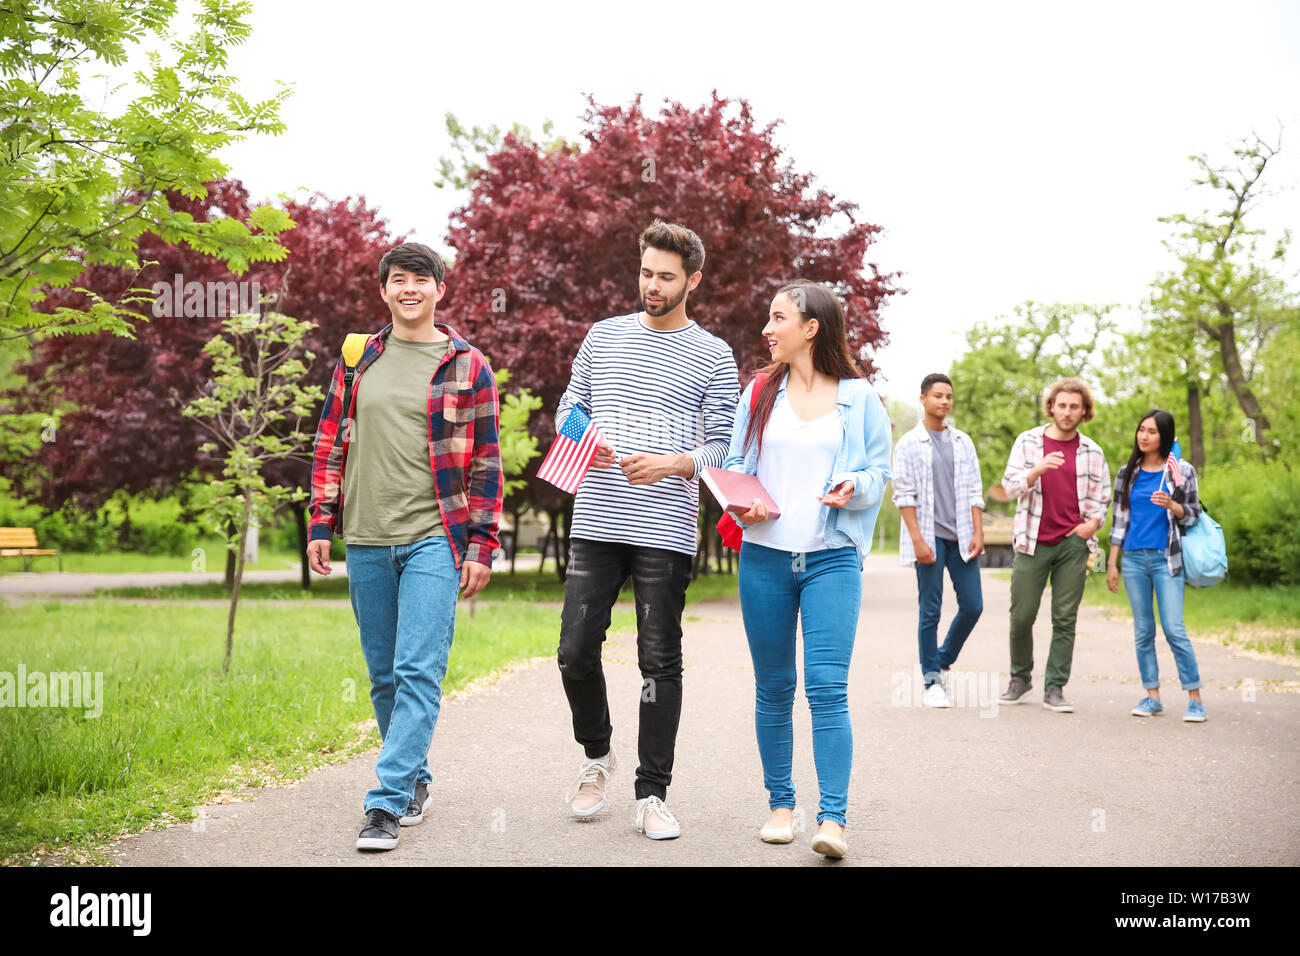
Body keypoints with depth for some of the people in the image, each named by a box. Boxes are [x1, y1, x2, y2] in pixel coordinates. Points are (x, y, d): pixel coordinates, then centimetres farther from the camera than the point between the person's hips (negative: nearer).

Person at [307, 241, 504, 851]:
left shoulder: (468, 366, 2)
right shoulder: (358, 361, 11)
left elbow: (486, 463, 2)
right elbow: (331, 445, 14)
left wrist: (482, 547, -3)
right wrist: (321, 525, 7)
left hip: (434, 539, -4)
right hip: (366, 543, 4)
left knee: (418, 673, -12)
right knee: (384, 676, 11)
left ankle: (388, 802, -10)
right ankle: (415, 781, 28)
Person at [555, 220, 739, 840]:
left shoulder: (714, 357, 5)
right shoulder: (604, 335, 13)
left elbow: (722, 446, 2)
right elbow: (569, 409, 17)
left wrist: (672, 464, -17)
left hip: (666, 532, -2)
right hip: (596, 523, 3)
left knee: (660, 664, 1)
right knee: (576, 652, 2)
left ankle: (652, 795, 10)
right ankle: (596, 756, 28)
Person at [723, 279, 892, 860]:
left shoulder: (858, 397, 4)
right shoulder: (760, 393, 11)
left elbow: (880, 472, 7)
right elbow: (734, 463, 13)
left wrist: (853, 487, -15)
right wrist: (742, 503, -7)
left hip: (832, 559, -3)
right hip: (765, 556, 3)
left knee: (827, 688, -12)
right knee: (773, 688, 8)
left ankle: (833, 818, -12)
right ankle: (780, 804, 20)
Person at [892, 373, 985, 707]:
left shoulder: (963, 442, 13)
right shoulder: (908, 444, 0)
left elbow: (974, 491, 13)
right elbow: (903, 495, -4)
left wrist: (978, 533, 2)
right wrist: (918, 539, -12)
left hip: (961, 537, 4)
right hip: (929, 536, -4)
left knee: (972, 606, 1)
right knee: (930, 612, -2)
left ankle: (944, 662, 23)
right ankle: (932, 683, 5)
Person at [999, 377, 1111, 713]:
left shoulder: (1092, 452, 9)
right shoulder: (1028, 442, 4)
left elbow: (1101, 497, 17)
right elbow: (1010, 486, -4)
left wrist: (1093, 522, -3)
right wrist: (1038, 470, -22)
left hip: (1073, 544, 1)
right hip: (1032, 543, -1)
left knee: (1065, 619, -1)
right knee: (1022, 616, 2)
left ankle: (1055, 688, 5)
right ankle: (1020, 679, 22)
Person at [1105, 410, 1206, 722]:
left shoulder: (1182, 471, 2)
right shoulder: (1127, 473, 10)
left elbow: (1192, 515, 4)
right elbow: (1119, 520, 12)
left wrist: (1171, 505, -17)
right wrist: (1112, 563, 10)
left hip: (1166, 559, -3)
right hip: (1134, 559, 3)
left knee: (1174, 629, -10)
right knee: (1143, 631, 5)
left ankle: (1195, 698, -4)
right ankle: (1152, 696, 11)